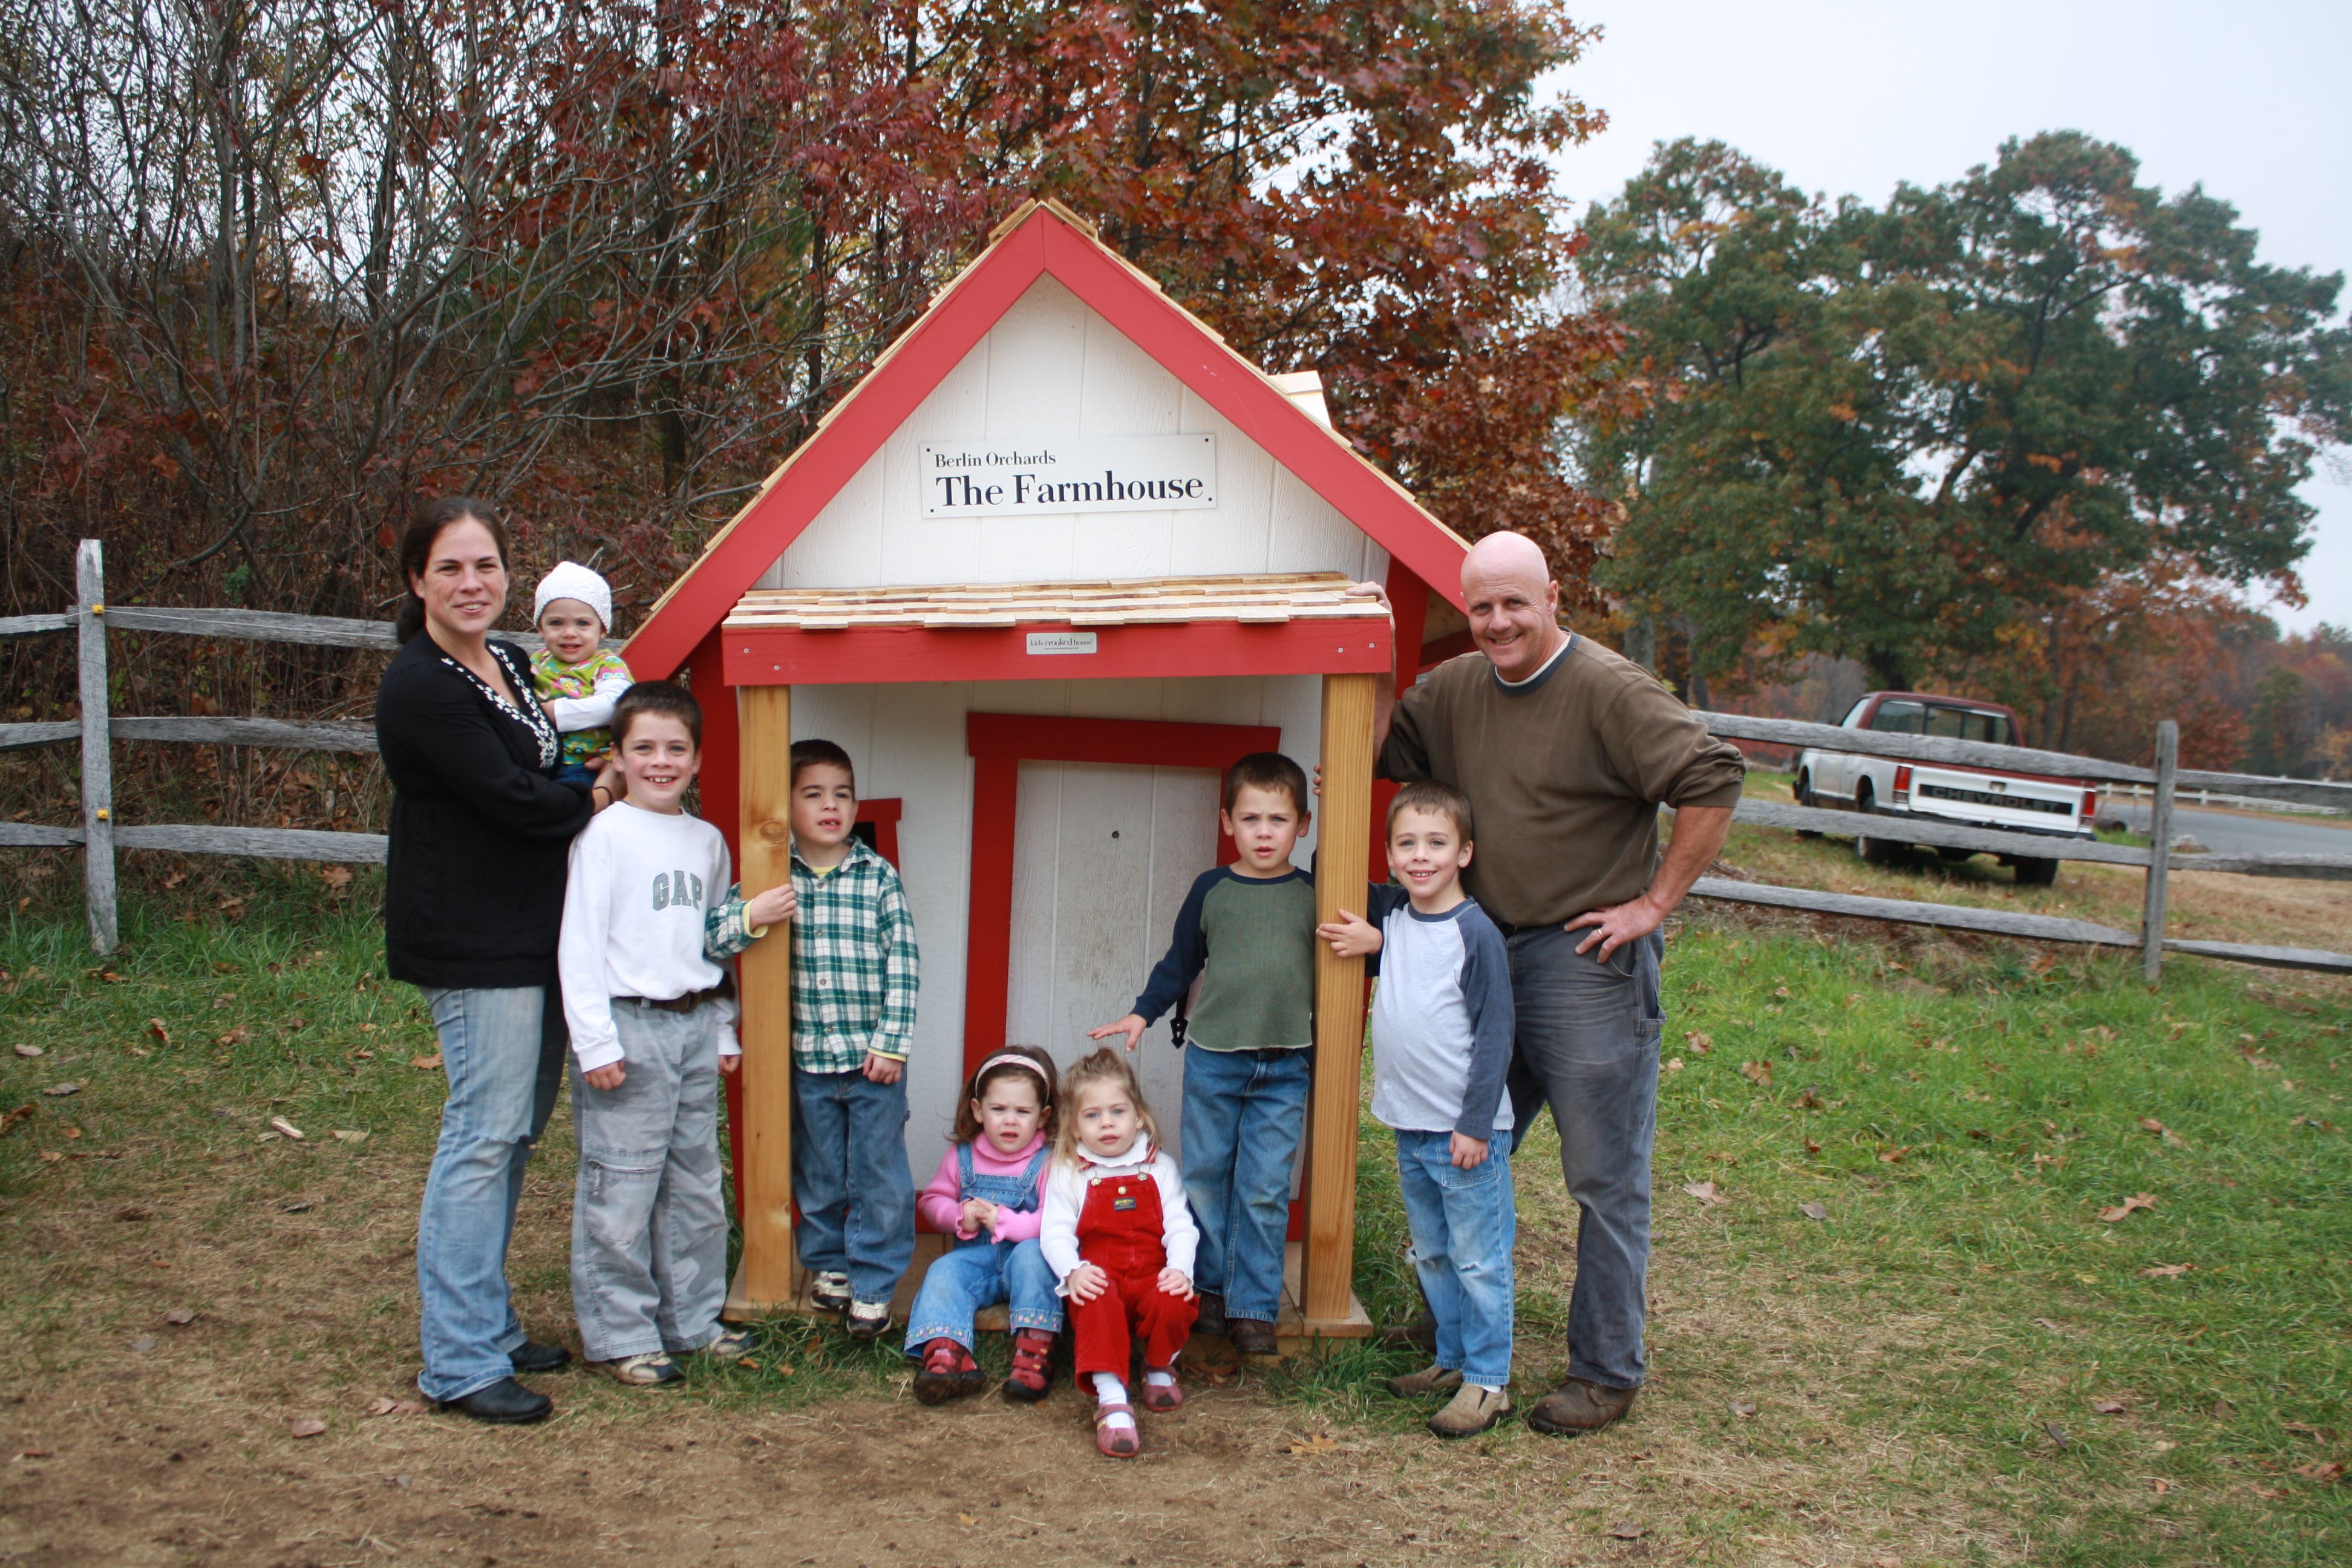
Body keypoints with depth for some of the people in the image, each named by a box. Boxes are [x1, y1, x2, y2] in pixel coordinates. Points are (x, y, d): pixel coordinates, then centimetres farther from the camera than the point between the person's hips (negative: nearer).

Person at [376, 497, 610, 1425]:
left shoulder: (508, 665, 12)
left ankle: (488, 1325, 26)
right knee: (486, 1135, -6)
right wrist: (595, 803, -2)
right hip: (472, 943, -9)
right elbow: (509, 800, -19)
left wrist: (587, 791, 1)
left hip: (530, 932, 9)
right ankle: (460, 1363, 3)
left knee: (516, 1128, 14)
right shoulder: (422, 689, -16)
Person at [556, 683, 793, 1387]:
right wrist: (595, 1040, -15)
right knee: (621, 1187, -2)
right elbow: (579, 943, -10)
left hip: (695, 1023, 6)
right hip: (630, 1023, -6)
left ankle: (692, 1319, 25)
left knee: (696, 1182, 13)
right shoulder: (605, 834, -7)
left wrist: (725, 1030, 17)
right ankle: (620, 1335, 9)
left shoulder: (708, 841, 12)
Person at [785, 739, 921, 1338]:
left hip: (874, 1059, -1)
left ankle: (874, 1284, 14)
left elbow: (903, 965, -2)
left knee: (879, 1176, 4)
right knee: (817, 1174, 14)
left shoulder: (879, 877, -1)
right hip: (808, 1058, 1)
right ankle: (828, 1263, 32)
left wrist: (892, 1043, -7)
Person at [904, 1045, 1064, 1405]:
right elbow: (932, 1200, 13)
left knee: (1032, 1254, -34)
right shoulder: (962, 1155, 5)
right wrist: (962, 1217, -7)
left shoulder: (1049, 1160, -8)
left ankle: (1033, 1352, -37)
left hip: (1027, 1251, -3)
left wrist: (1006, 1222, -22)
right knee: (943, 1271, -23)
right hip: (976, 1255, 3)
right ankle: (946, 1354, -44)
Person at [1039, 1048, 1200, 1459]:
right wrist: (1073, 1270, -22)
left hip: (1153, 1280, 1)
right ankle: (1111, 1399, -35)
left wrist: (1180, 1269, -15)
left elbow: (1180, 1226, 4)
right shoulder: (1068, 1174, 9)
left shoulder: (1160, 1168, 13)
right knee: (1096, 1300, -35)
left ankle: (1160, 1368, 3)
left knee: (1174, 1302, -30)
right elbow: (1055, 1232, -2)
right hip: (1099, 1280, -1)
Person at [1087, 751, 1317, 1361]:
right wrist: (1142, 1013, 5)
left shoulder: (1315, 894, 2)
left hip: (1284, 1066, -1)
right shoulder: (1211, 889, 2)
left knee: (1265, 1190, 0)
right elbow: (1180, 963, 11)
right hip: (1212, 1059, 1)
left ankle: (1253, 1308, 9)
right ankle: (1209, 1288, 23)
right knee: (1205, 1179, 7)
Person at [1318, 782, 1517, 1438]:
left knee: (1478, 1260, 1)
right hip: (1410, 1127, 7)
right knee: (1432, 1255, 17)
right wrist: (1371, 944, 3)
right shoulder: (1389, 915, 4)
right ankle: (1453, 1360, 31)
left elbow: (1494, 1036, -12)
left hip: (1465, 1132, -7)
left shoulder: (1476, 933, -13)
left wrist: (1475, 1125, -14)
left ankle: (1488, 1382, 10)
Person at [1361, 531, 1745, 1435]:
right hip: (1484, 955, 7)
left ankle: (1607, 1374, 16)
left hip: (1587, 961, -7)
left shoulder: (1609, 691, -13)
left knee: (1606, 1182, 3)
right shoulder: (1457, 688, 8)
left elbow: (1714, 780, -17)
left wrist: (1655, 903, -14)